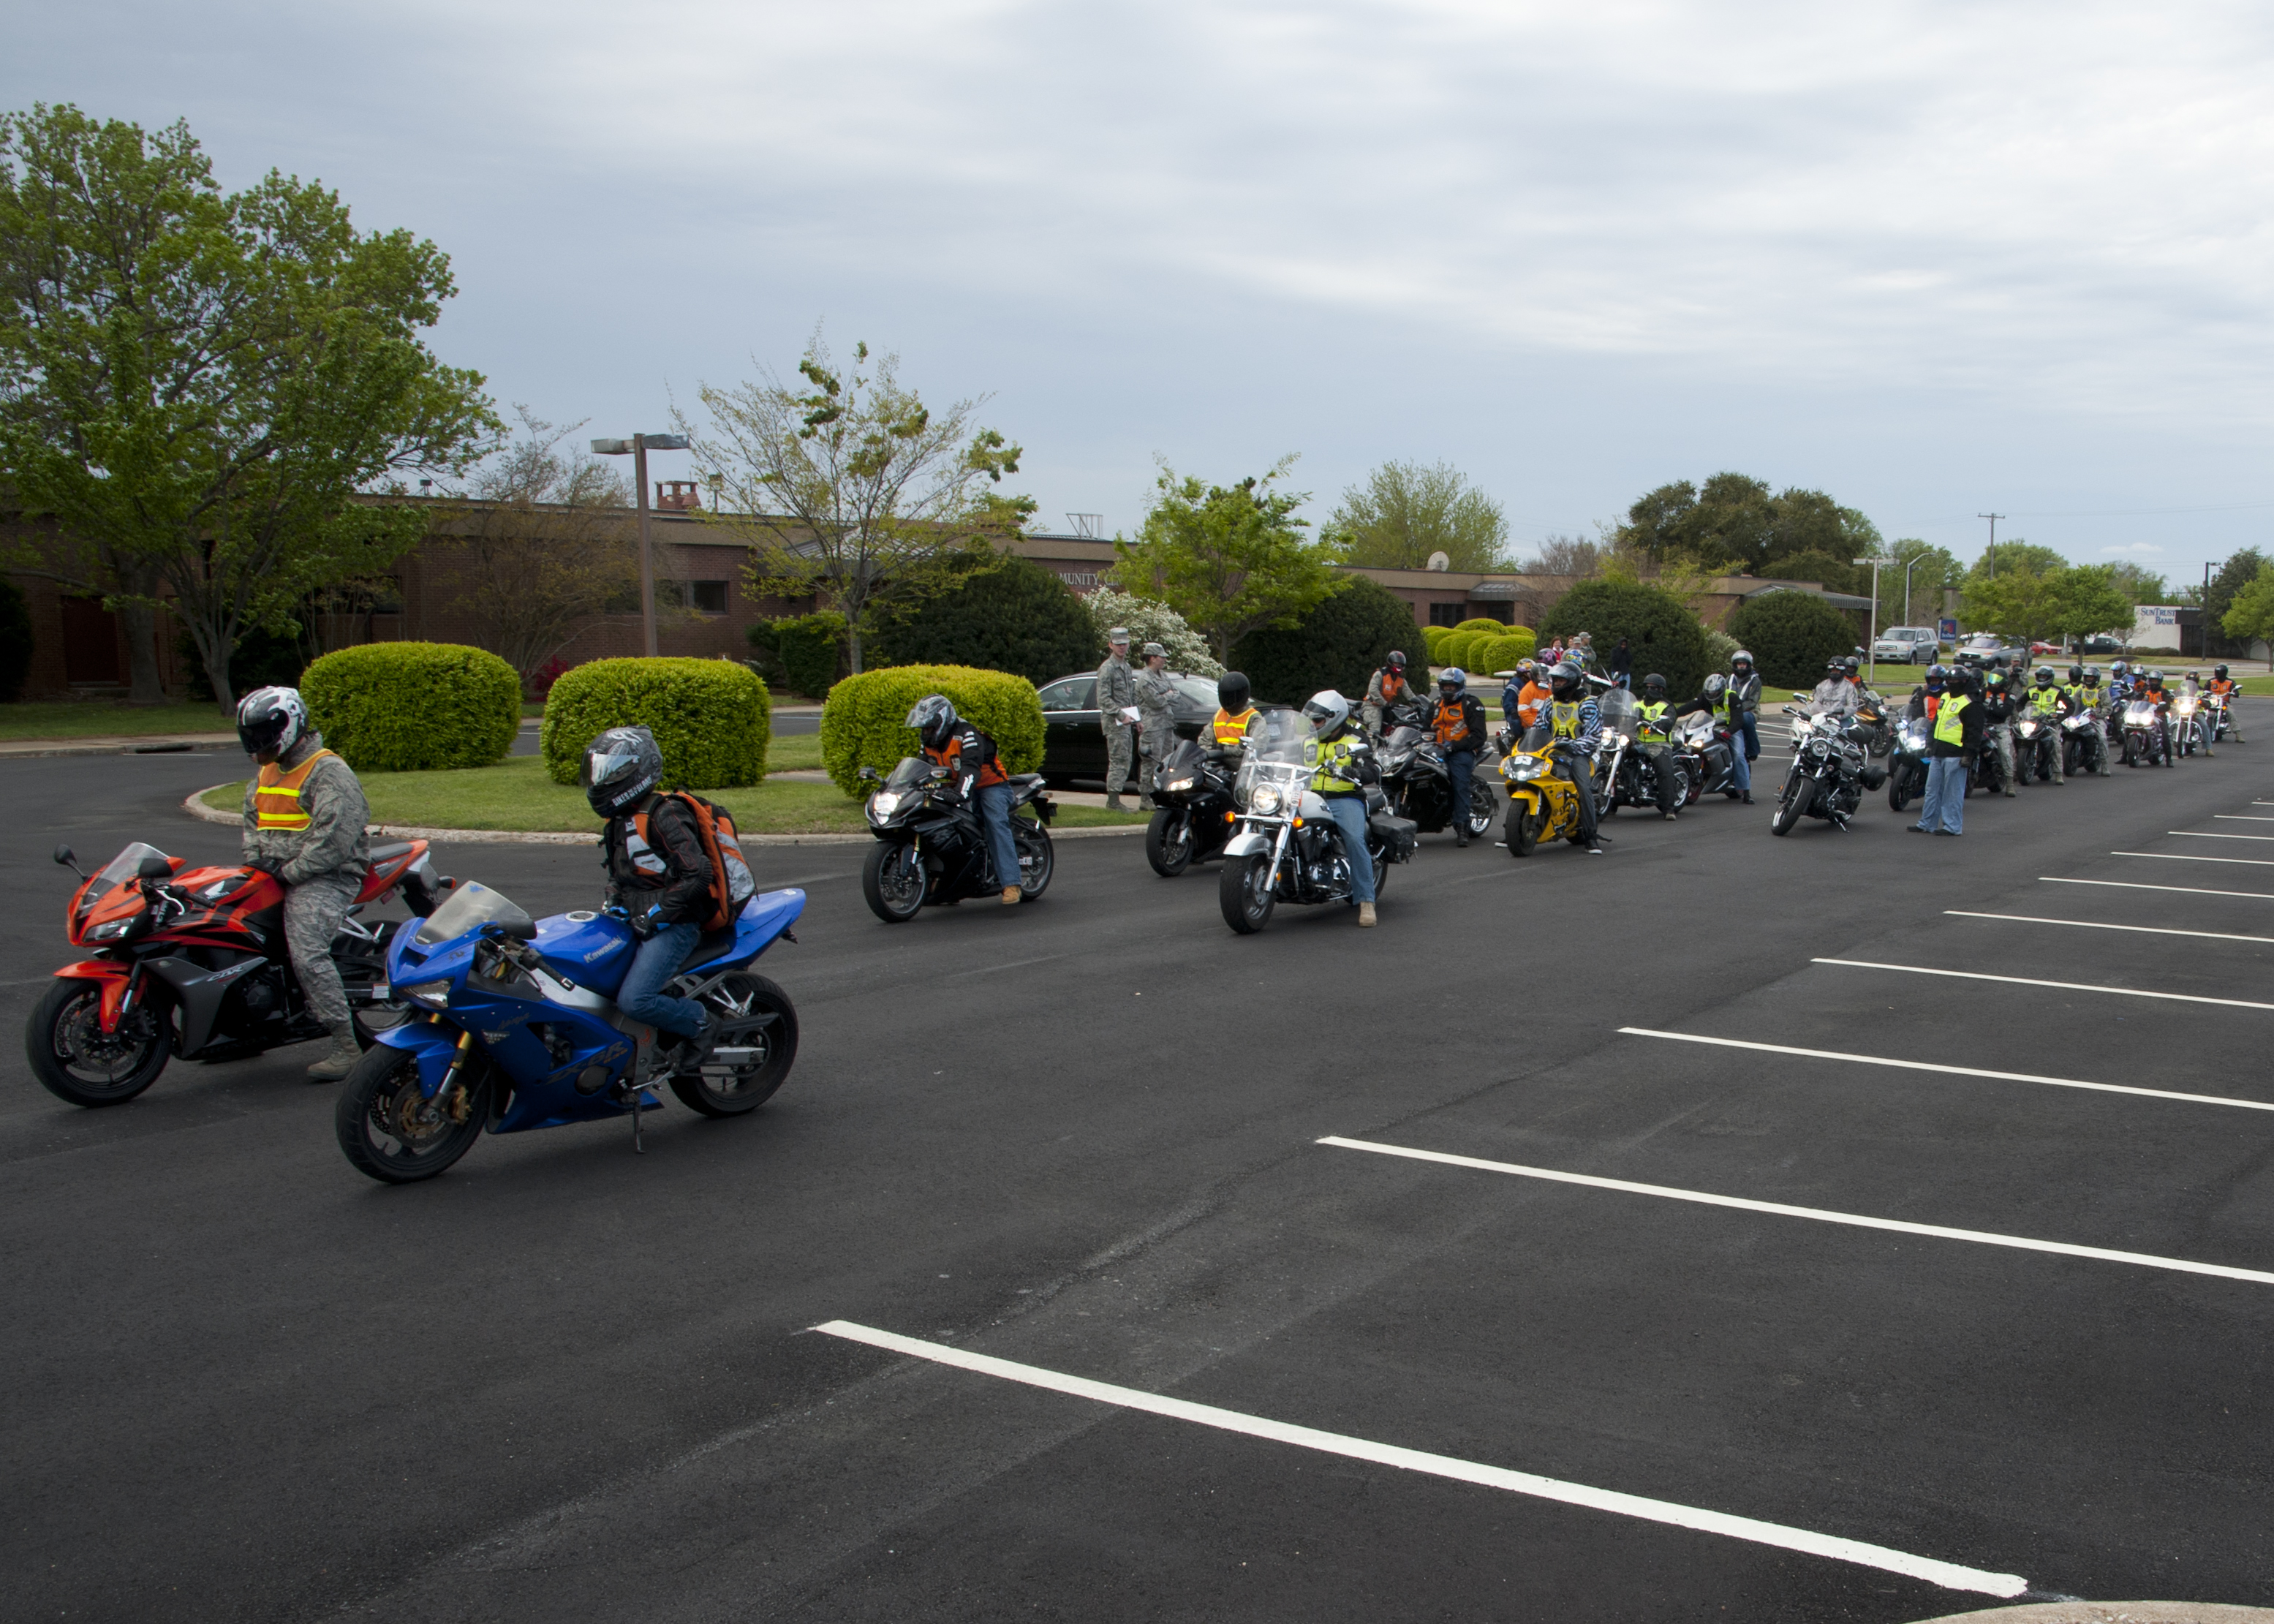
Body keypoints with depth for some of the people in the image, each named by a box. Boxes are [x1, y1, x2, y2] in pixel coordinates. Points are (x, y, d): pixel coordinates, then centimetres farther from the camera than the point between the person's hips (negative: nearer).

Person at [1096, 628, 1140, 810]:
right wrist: (1121, 715, -23)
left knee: (1125, 762, 10)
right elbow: (1103, 699, -18)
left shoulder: (1127, 667, 17)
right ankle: (1113, 801, -9)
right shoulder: (1107, 669, -10)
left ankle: (1114, 801, 15)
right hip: (1114, 722, -9)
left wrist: (1136, 719, 19)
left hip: (1127, 722, 9)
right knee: (1118, 761, -11)